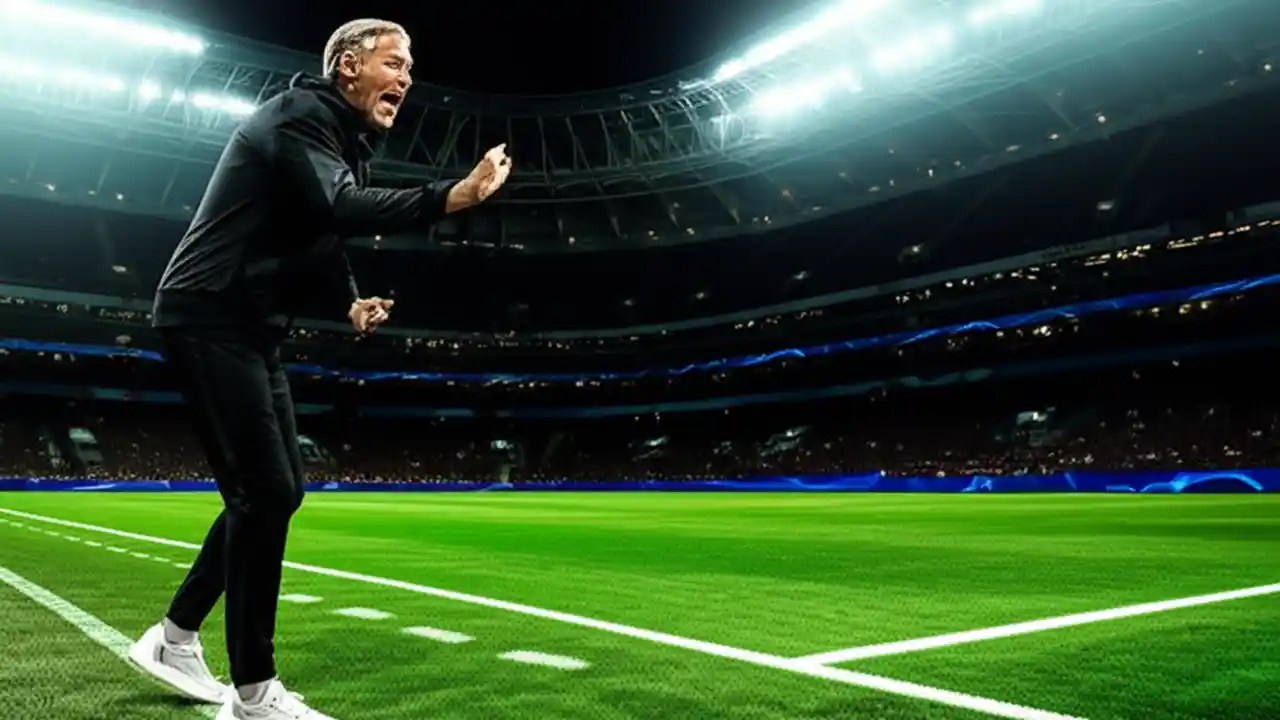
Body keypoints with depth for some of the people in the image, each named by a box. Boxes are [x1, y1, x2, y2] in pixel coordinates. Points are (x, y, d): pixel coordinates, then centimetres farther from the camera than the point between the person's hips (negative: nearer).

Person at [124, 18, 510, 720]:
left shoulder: (345, 141, 18)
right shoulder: (302, 113, -13)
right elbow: (340, 210, -32)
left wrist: (352, 296, 14)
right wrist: (452, 196, -42)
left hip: (250, 329, 10)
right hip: (209, 320, -10)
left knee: (277, 490, 11)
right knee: (265, 492, -13)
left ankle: (174, 638, 27)